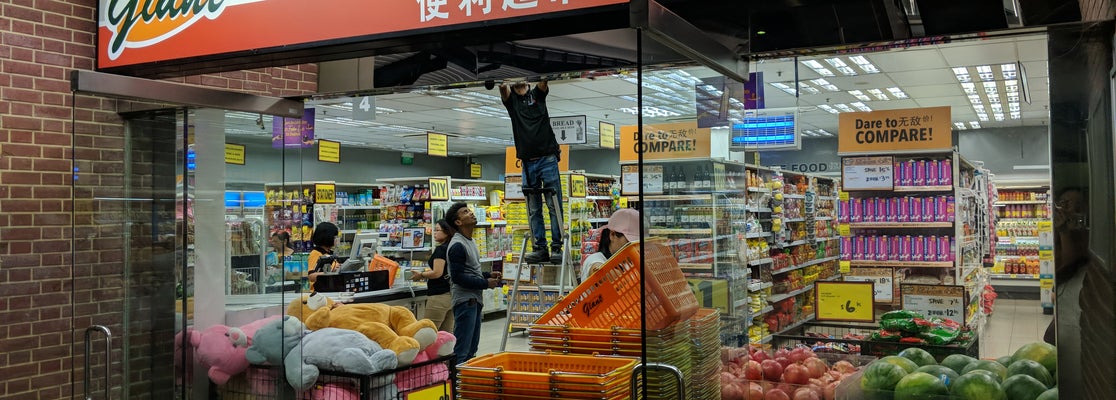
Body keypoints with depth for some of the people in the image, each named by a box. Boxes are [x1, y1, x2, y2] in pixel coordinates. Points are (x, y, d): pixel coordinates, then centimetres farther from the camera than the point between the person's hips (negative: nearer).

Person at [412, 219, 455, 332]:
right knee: (447, 333, 10)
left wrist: (421, 274, -3)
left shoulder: (441, 249, -13)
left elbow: (437, 273, -18)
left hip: (439, 296, -9)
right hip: (451, 295, 9)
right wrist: (427, 272, 17)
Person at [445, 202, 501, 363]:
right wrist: (485, 283, -14)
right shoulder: (457, 245, -14)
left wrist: (488, 275, 9)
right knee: (461, 350, -9)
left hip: (475, 300, 10)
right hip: (465, 300, -10)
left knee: (472, 348, 15)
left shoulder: (470, 241, 17)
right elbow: (458, 277, -19)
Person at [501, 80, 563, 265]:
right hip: (527, 163, 2)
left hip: (547, 159, -2)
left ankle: (556, 247, -2)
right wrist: (502, 84, -23)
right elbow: (503, 90, -5)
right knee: (533, 210, 3)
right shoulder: (511, 99, 15)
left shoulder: (537, 94, 12)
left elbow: (543, 83, -7)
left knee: (554, 206, -4)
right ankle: (539, 248, 6)